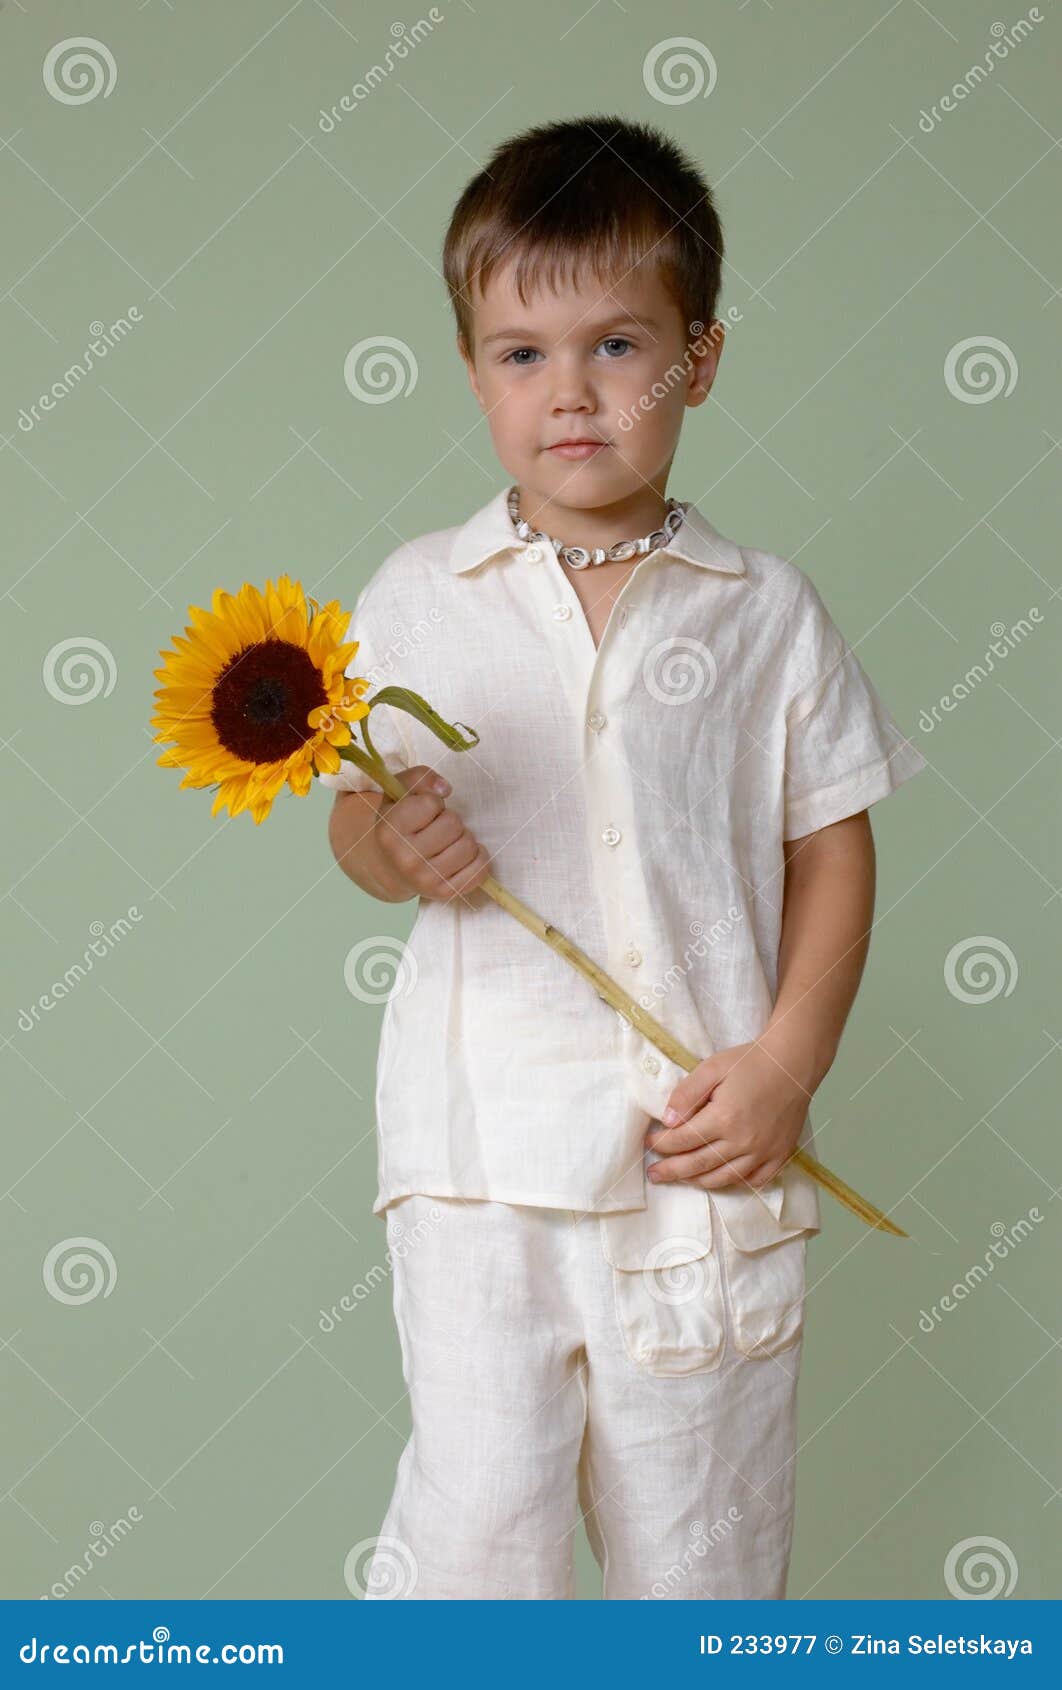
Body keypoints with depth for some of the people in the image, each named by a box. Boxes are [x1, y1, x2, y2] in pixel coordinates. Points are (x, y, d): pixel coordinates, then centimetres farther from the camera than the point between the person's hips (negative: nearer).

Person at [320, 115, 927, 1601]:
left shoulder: (764, 610, 2)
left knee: (699, 1512, 13)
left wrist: (786, 1061, -7)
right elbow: (359, 818, 9)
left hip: (707, 1140, 1)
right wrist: (392, 847, -14)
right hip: (484, 1133, 0)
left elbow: (832, 848, 4)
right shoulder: (420, 599, 3)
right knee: (481, 1512, 0)